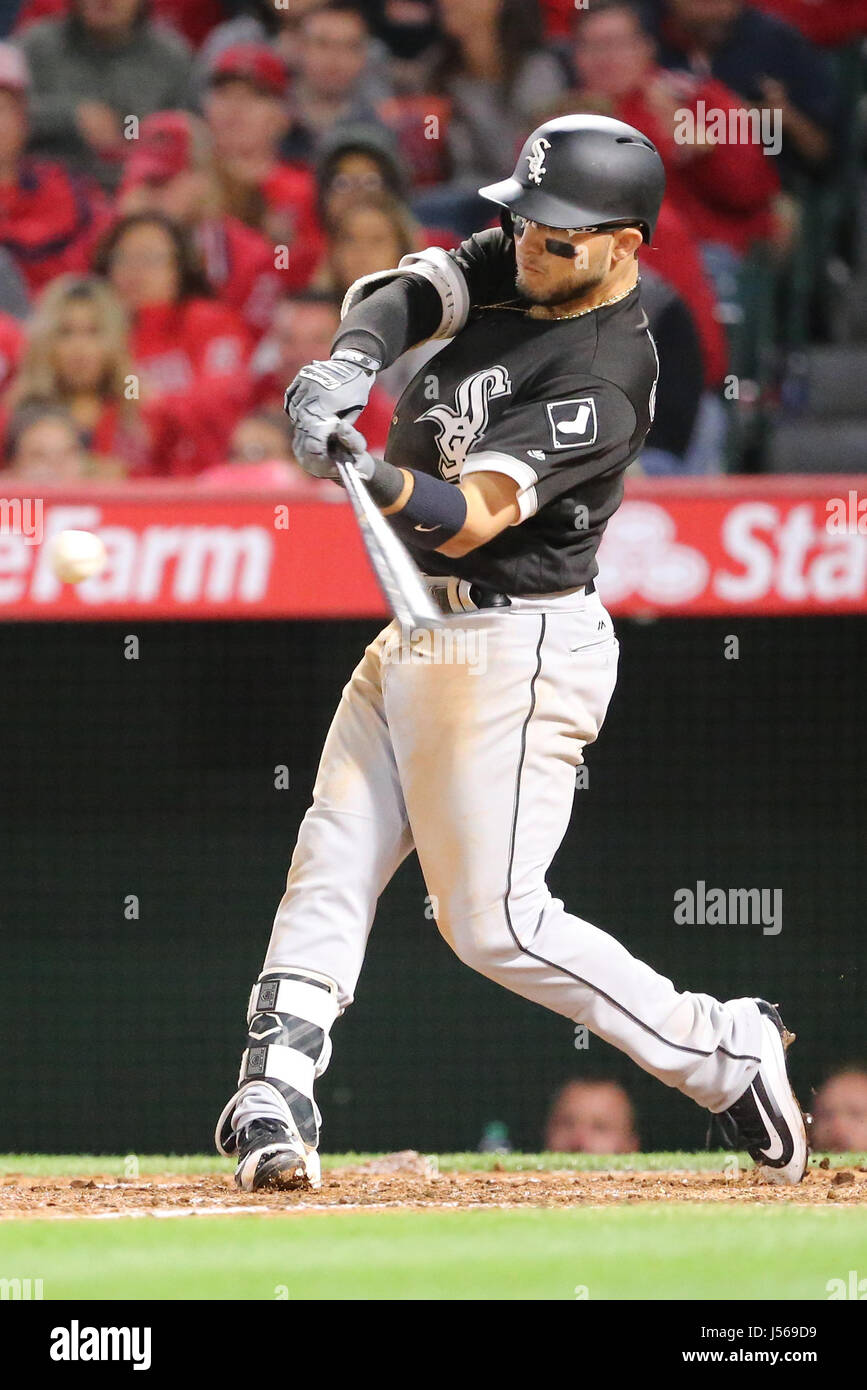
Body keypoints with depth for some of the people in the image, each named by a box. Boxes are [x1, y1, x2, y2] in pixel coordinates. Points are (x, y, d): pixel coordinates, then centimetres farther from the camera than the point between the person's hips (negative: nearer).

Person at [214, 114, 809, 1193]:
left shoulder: (602, 381, -22)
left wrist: (379, 480, -50)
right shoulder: (512, 264, 2)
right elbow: (404, 296, -8)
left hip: (513, 649, -9)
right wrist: (347, 363, -30)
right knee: (332, 861, 2)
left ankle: (725, 1055, 4)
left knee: (494, 922, -7)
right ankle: (273, 1098, -1)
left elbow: (471, 518, -31)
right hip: (417, 631, 9)